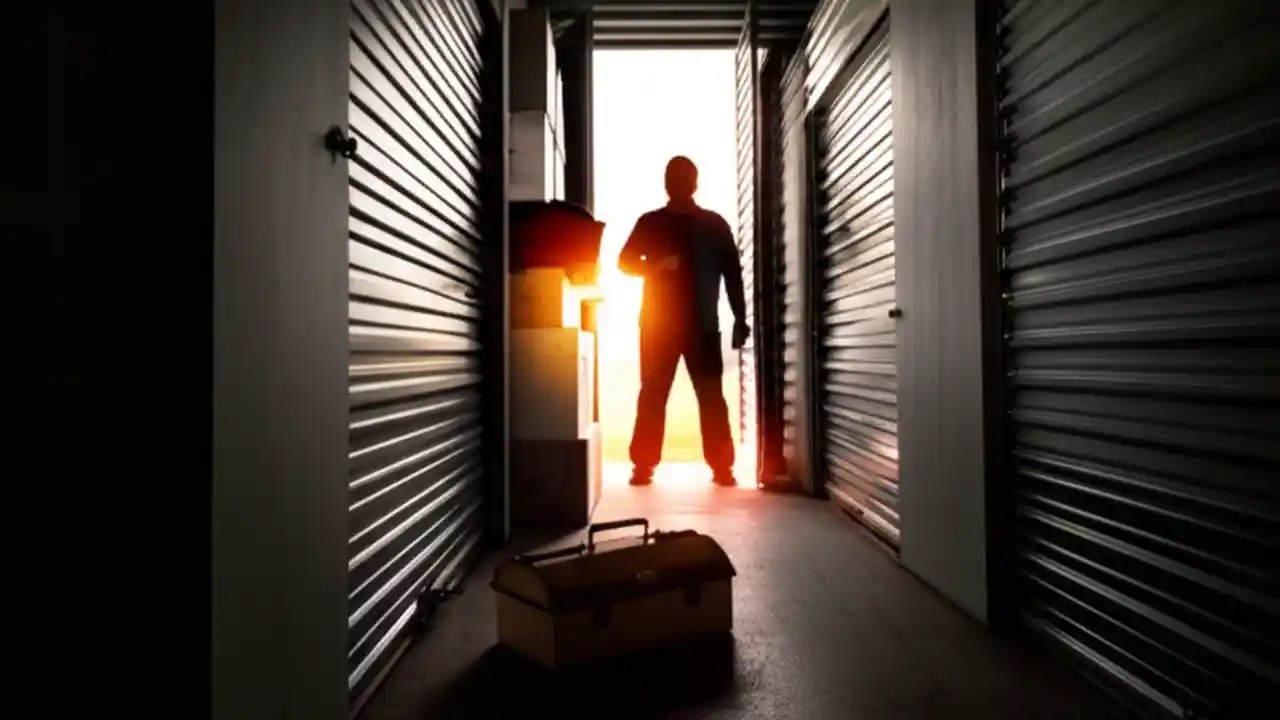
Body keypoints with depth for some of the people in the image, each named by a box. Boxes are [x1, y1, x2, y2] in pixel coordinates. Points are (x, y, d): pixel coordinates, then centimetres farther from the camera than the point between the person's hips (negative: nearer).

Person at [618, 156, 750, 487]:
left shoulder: (714, 224, 8)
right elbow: (625, 261, 8)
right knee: (652, 394, -1)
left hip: (702, 324, 0)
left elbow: (733, 273, 7)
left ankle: (722, 467, 3)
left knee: (711, 396, -2)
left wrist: (740, 319, 1)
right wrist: (654, 267, -13)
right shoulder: (649, 223, 9)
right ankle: (643, 466, 4)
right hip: (658, 323, 0)